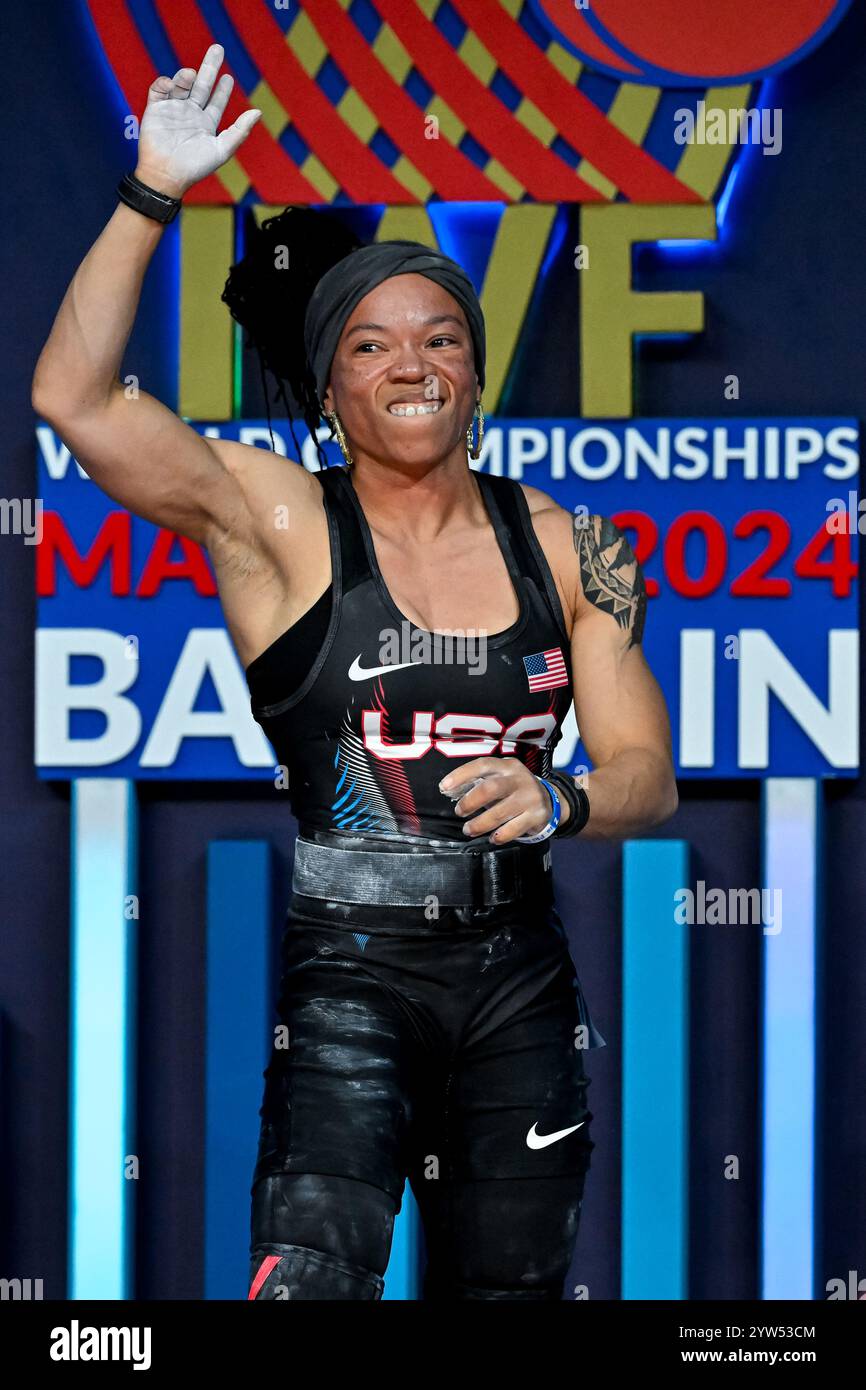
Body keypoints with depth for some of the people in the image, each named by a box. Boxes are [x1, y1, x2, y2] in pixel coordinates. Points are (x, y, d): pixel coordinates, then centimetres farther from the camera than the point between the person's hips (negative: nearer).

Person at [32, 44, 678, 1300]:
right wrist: (153, 197, -18)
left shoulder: (561, 545, 6)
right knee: (316, 1268, -21)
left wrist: (560, 802, -16)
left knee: (510, 1288, 10)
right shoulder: (280, 522, -2)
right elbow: (74, 399, -15)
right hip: (346, 968, -4)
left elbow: (647, 774, 6)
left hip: (519, 972, 4)